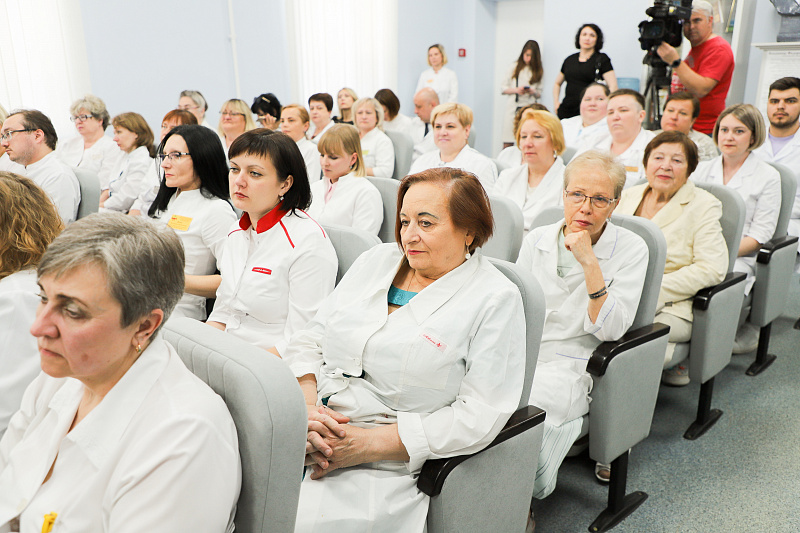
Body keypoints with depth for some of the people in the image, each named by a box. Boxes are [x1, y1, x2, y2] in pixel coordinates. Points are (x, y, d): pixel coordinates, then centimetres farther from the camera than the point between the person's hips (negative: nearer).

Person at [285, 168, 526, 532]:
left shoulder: (496, 300, -4)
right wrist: (306, 407, -8)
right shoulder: (377, 259, 12)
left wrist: (367, 443, -15)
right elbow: (309, 341, 12)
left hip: (381, 465, -5)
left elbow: (479, 416, -11)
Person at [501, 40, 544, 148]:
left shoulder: (537, 71, 13)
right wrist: (516, 90, -9)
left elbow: (539, 93, 13)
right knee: (507, 144, -7)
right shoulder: (515, 67, 11)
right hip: (513, 107, 0)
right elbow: (503, 89, 9)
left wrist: (531, 91, -8)